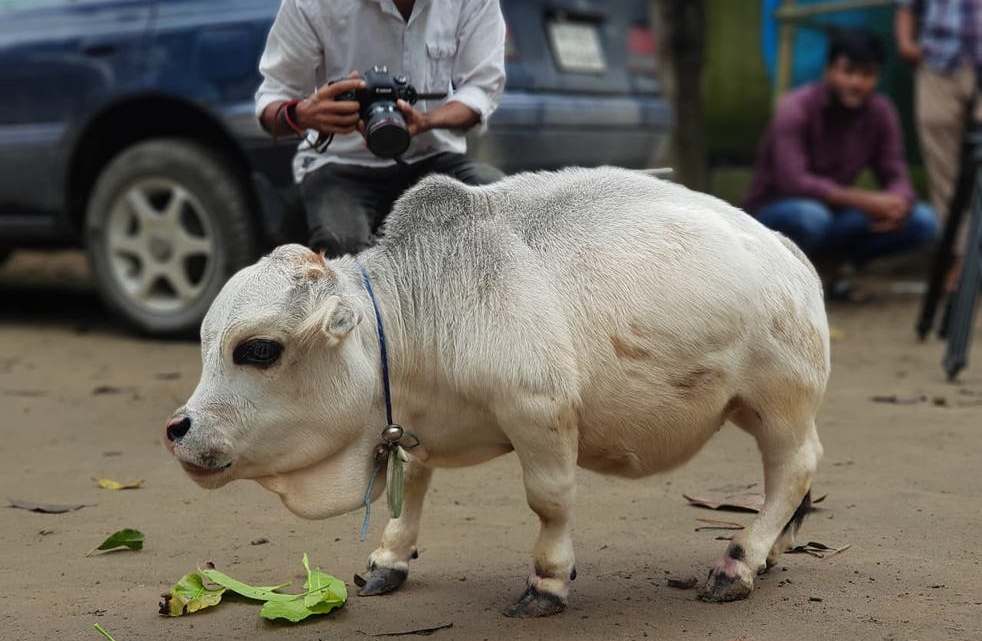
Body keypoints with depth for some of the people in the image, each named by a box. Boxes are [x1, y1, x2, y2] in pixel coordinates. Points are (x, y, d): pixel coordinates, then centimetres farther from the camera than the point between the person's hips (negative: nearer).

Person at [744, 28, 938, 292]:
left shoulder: (881, 112, -5)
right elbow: (793, 182, -31)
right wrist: (863, 200, -37)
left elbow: (897, 177, -5)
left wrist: (899, 203, -30)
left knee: (923, 221, -12)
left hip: (834, 216, 5)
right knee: (811, 215, -40)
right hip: (776, 214, -5)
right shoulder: (795, 109, -21)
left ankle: (841, 261, 5)